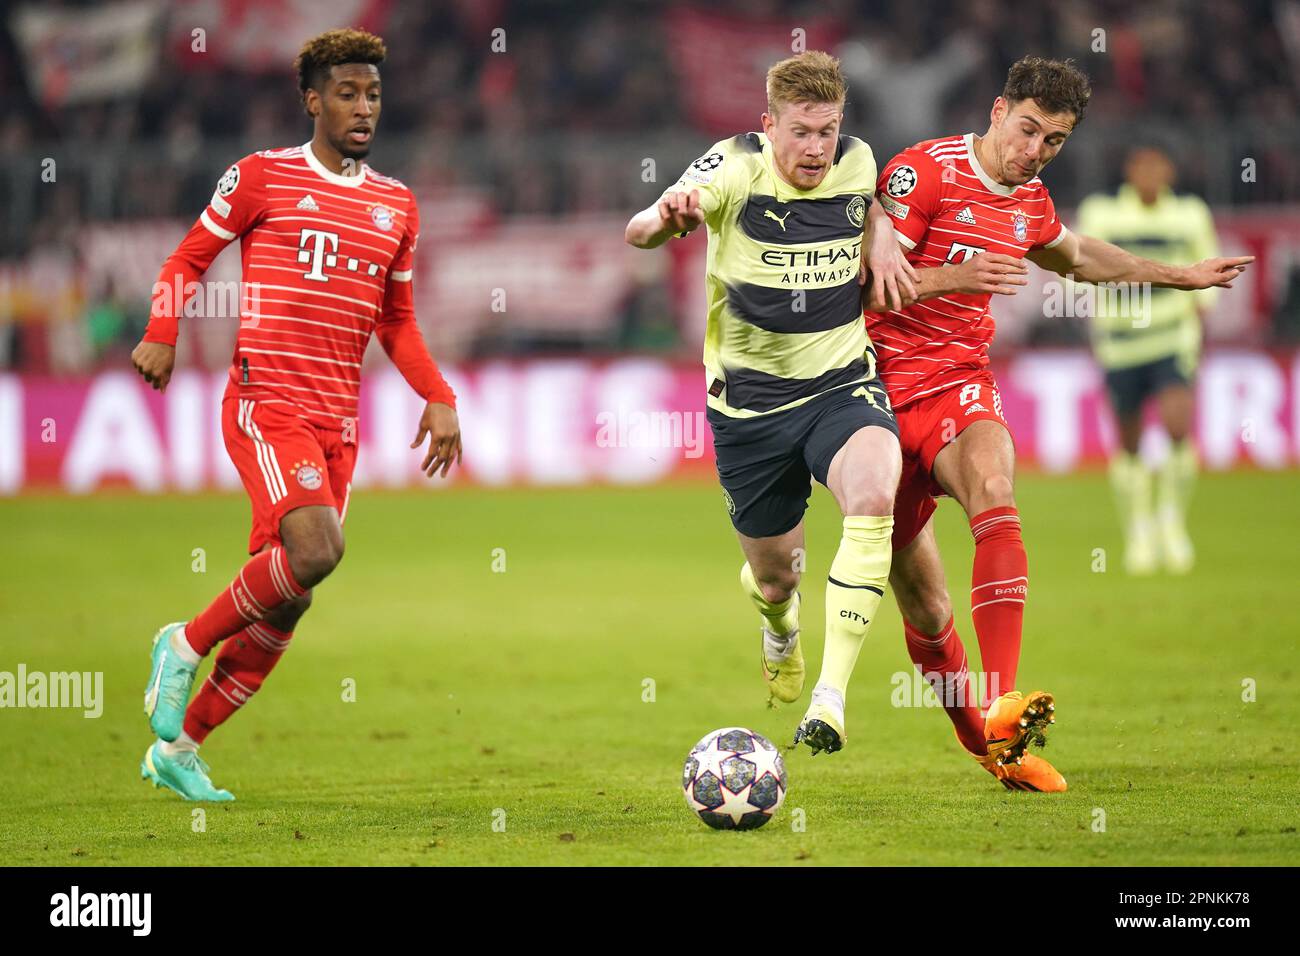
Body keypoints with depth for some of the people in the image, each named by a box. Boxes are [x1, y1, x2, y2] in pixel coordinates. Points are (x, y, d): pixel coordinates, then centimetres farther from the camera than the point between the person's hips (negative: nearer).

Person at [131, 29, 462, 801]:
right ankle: (186, 646, -5)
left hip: (338, 424, 6)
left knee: (284, 605, 5)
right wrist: (162, 334, -11)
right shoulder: (262, 178, 0)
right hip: (266, 406, -6)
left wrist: (439, 398, 9)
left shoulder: (396, 206, 15)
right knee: (315, 551, -28)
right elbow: (189, 259, 7)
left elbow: (397, 322, 23)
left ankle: (179, 747, 18)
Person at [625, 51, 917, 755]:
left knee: (874, 495, -32)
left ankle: (831, 695, -29)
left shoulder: (857, 163, -4)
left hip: (841, 386, 1)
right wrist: (668, 218, -52)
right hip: (749, 401, -1)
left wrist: (881, 238, 0)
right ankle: (782, 626, 53)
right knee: (773, 576, 11)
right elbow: (637, 233, -28)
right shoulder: (736, 168, -14)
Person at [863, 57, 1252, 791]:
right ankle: (983, 744, 21)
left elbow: (1074, 255, 34)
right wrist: (954, 277, -31)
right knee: (924, 605, -1)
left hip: (961, 385, 3)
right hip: (885, 386, -3)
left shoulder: (1030, 202, 10)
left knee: (994, 491, -31)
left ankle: (1003, 715, -43)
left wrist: (1180, 276, 35)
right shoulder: (924, 172, -11)